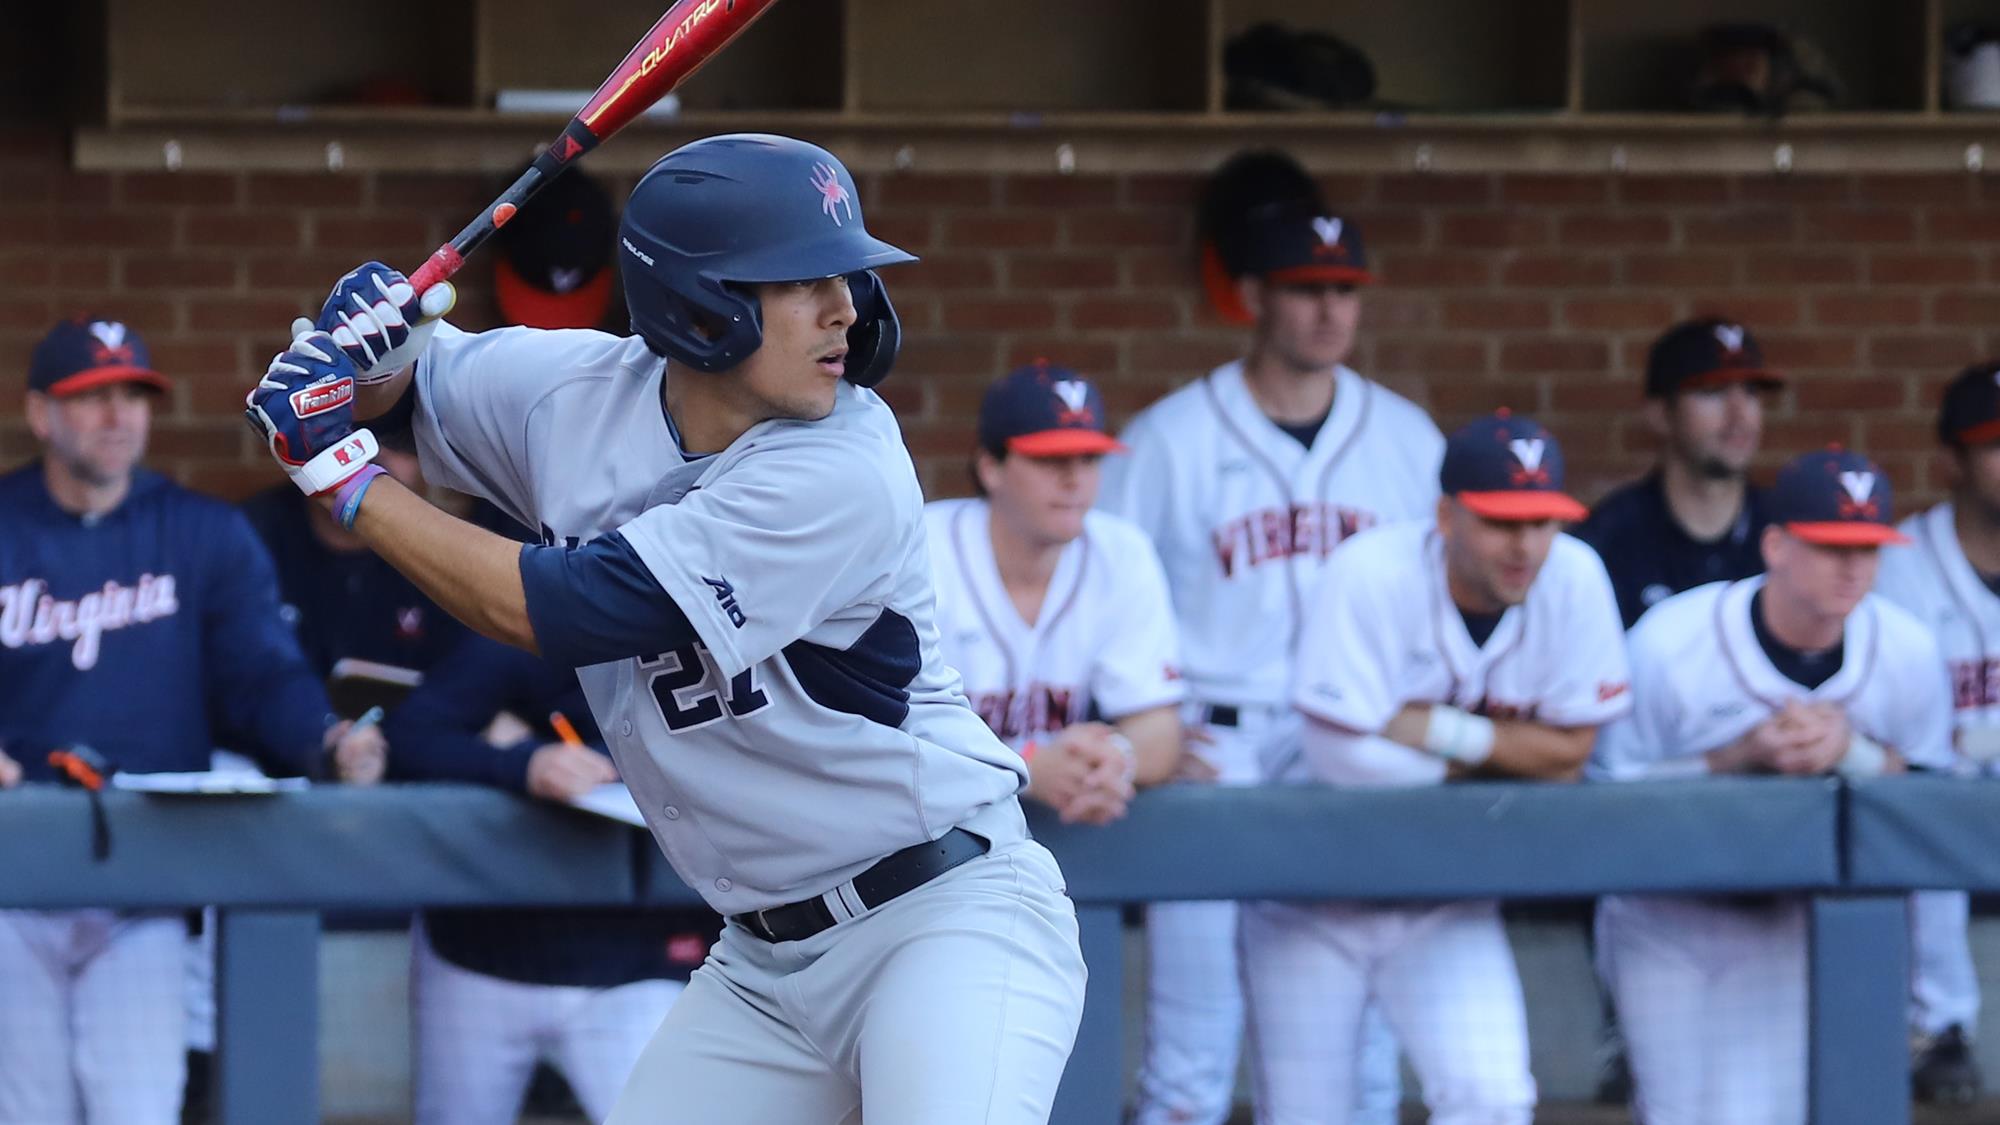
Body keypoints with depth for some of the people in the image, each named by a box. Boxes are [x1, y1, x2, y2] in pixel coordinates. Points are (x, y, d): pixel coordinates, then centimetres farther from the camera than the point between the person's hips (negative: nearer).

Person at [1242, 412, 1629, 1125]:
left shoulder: (1573, 580, -12)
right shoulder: (1371, 575, -23)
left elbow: (1568, 752, -9)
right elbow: (1344, 754, -26)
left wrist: (1442, 731, -21)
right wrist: (1502, 754, -15)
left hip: (1448, 907, 2)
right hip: (1315, 898, -2)